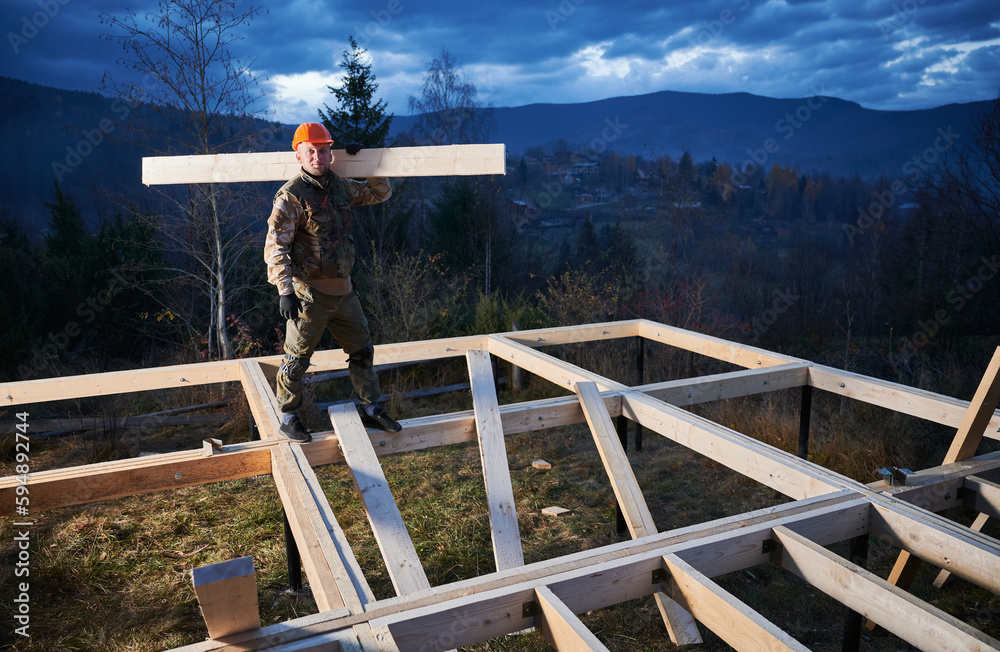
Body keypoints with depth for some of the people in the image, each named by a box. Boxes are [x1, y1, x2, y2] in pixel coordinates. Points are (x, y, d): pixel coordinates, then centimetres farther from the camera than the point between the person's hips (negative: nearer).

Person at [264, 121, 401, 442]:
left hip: (343, 291, 7)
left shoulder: (340, 187, 7)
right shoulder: (291, 197, -13)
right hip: (309, 294, -7)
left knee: (362, 350, 14)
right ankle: (288, 419, 24)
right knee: (297, 359, 6)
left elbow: (380, 192, 20)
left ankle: (371, 409, 29)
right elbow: (275, 247, -16)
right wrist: (285, 290, -22)